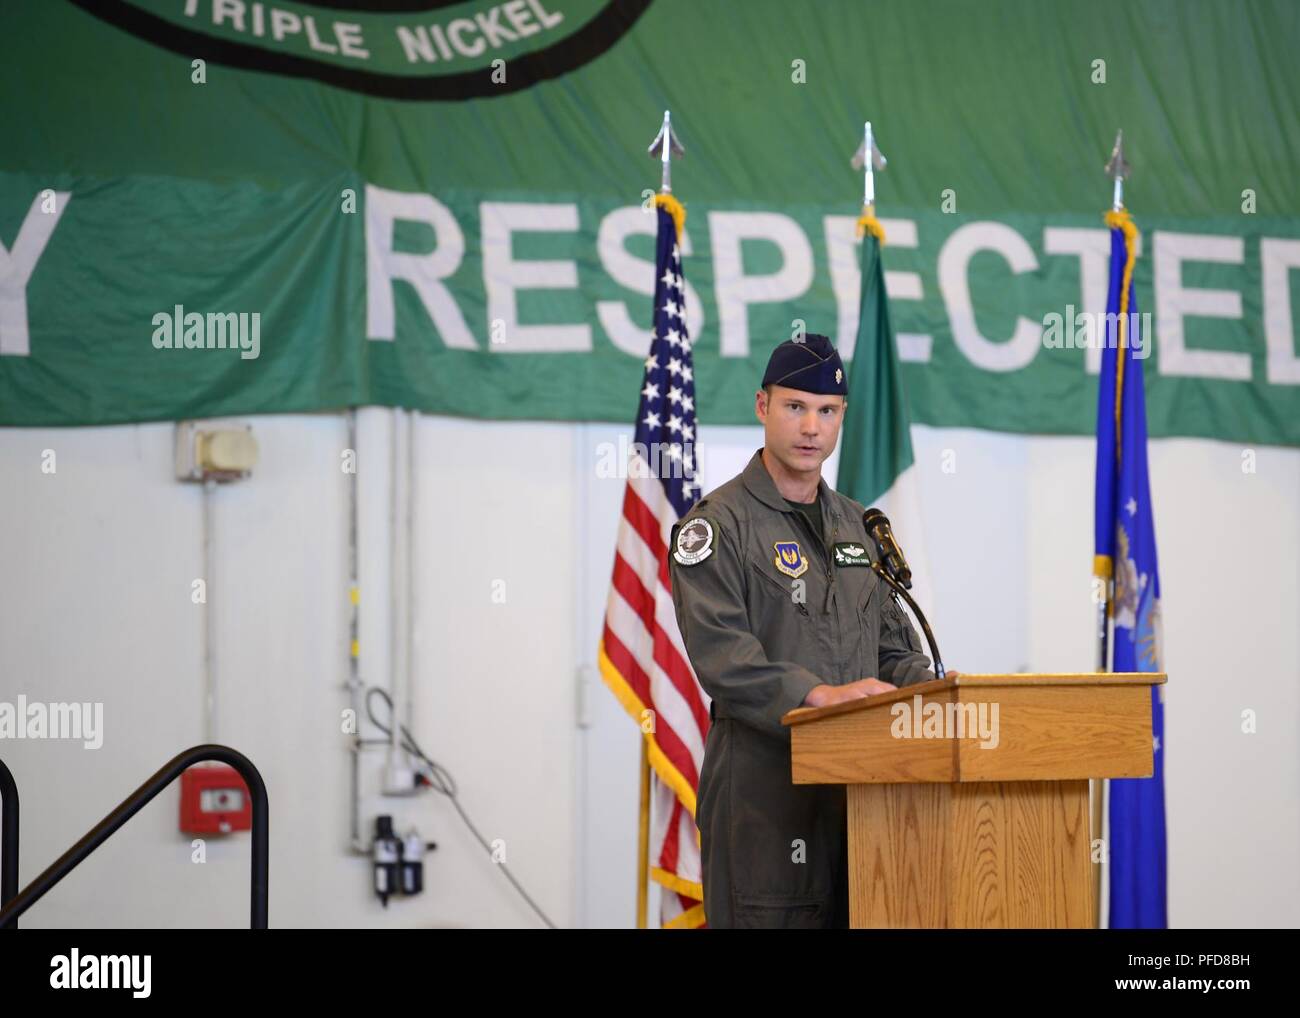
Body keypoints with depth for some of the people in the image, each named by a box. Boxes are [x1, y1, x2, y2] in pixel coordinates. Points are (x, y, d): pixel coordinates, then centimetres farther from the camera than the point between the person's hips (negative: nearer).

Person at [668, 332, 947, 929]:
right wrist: (817, 694, -27)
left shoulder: (855, 523, 21)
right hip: (762, 785, -6)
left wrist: (929, 689, 2)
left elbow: (890, 643, 23)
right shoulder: (718, 523, -3)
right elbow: (720, 655, -15)